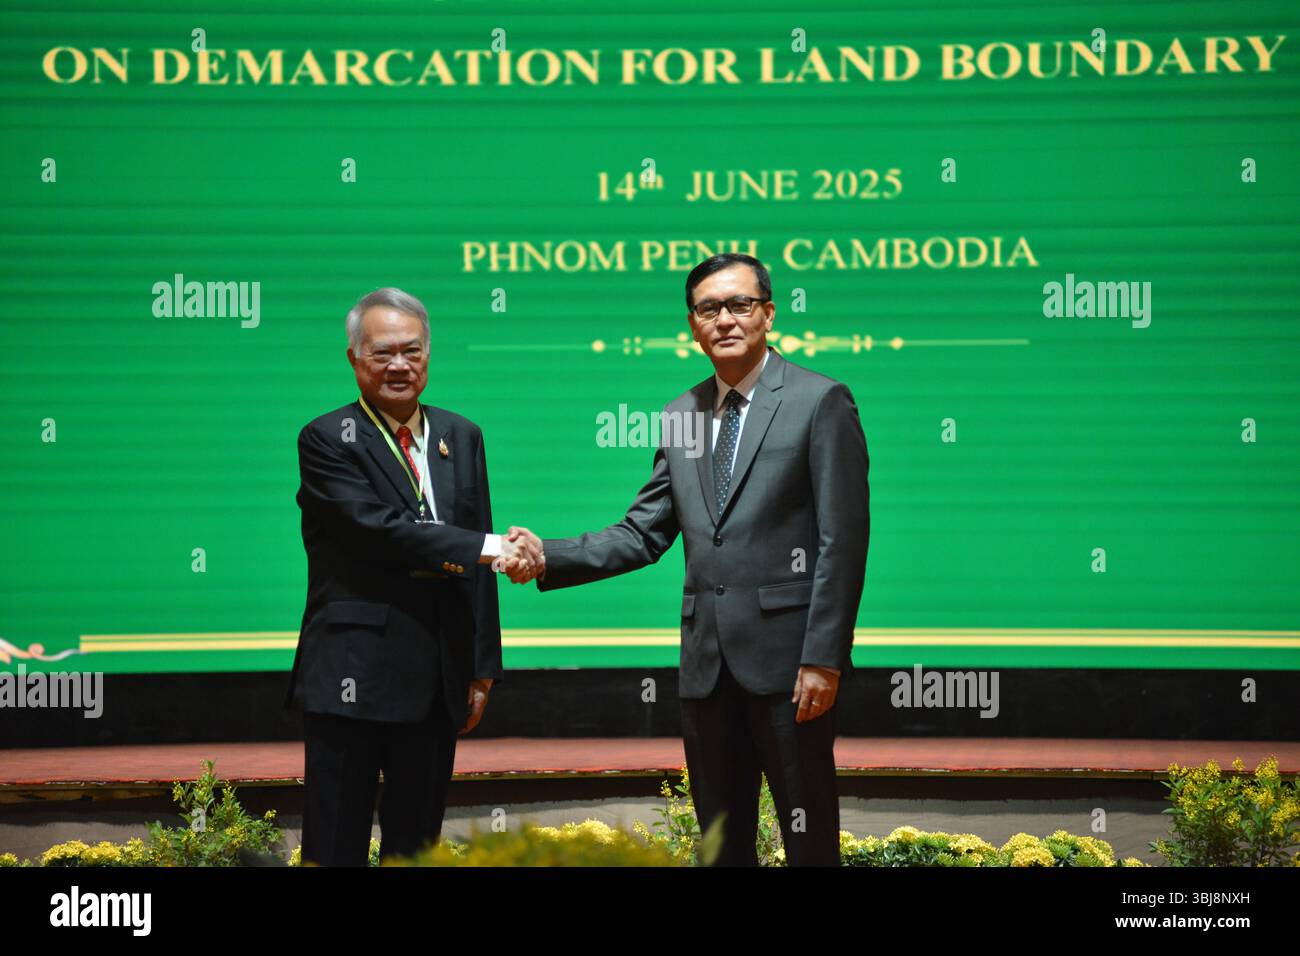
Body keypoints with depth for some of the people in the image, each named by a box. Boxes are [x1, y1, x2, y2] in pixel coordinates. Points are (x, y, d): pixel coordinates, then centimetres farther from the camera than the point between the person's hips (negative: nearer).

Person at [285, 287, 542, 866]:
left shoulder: (461, 437, 13)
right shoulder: (327, 440, -4)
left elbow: (477, 566, 13)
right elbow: (379, 528, -18)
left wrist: (481, 669, 10)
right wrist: (487, 549, -21)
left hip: (437, 683, 5)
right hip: (353, 681, -5)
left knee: (417, 842, 10)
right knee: (336, 846, -2)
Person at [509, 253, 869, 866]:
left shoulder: (820, 402, -3)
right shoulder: (681, 416, 14)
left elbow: (843, 540, -8)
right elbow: (644, 534, 13)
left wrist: (823, 659, -14)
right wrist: (550, 556, -2)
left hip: (786, 655, -5)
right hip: (708, 662, 6)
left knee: (809, 838, -1)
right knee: (721, 841, 11)